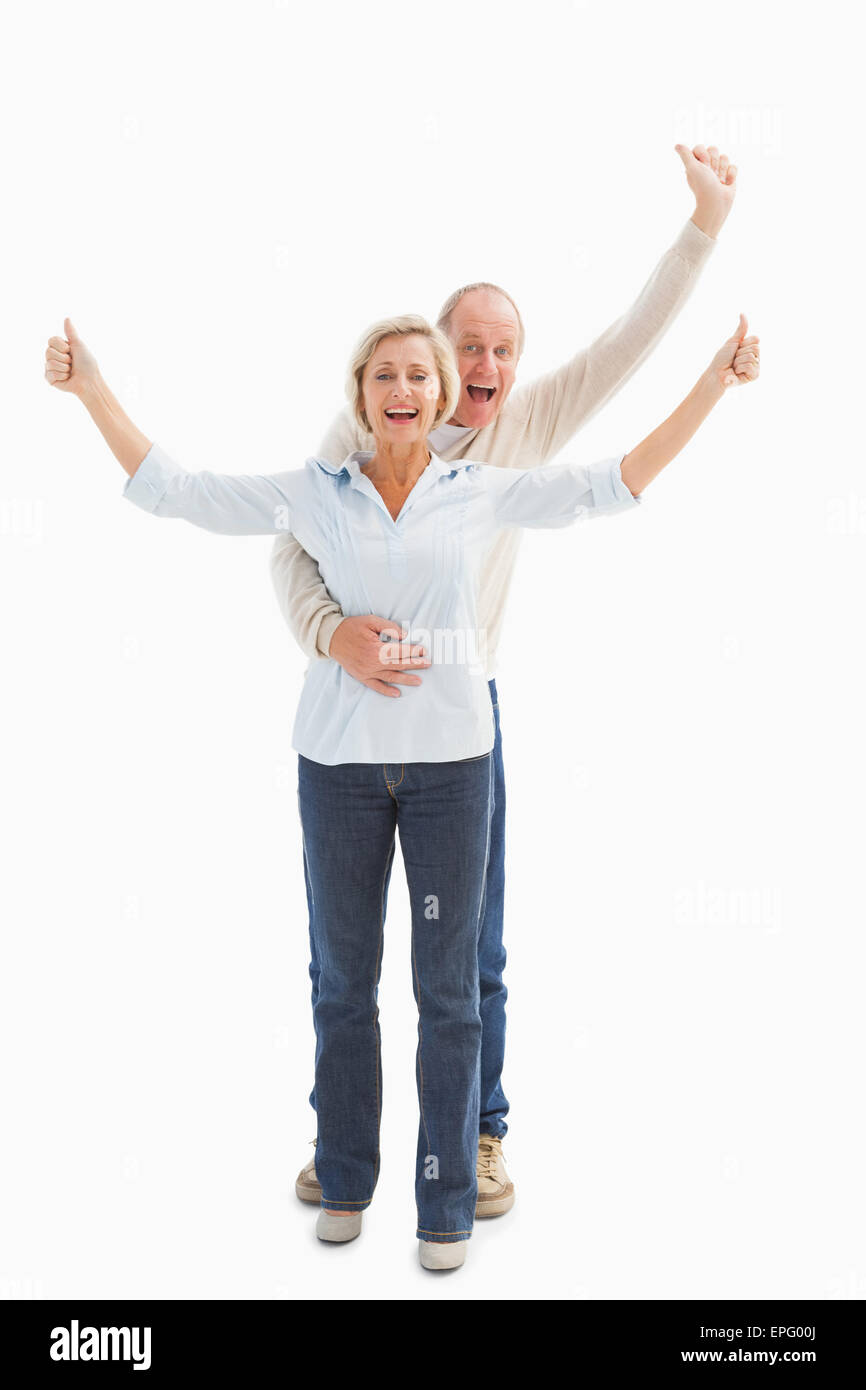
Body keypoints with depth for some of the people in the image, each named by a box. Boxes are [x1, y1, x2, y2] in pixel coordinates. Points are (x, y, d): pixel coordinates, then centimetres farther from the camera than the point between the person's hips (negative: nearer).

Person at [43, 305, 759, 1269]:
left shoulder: (482, 493, 3)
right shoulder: (313, 493, 3)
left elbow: (613, 486, 3)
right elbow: (168, 491, 3)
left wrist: (714, 383, -1)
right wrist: (92, 388, -4)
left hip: (450, 757, 0)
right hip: (339, 757, 1)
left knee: (449, 986, 4)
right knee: (343, 977, 11)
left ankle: (447, 1199, 20)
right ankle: (345, 1178, 30)